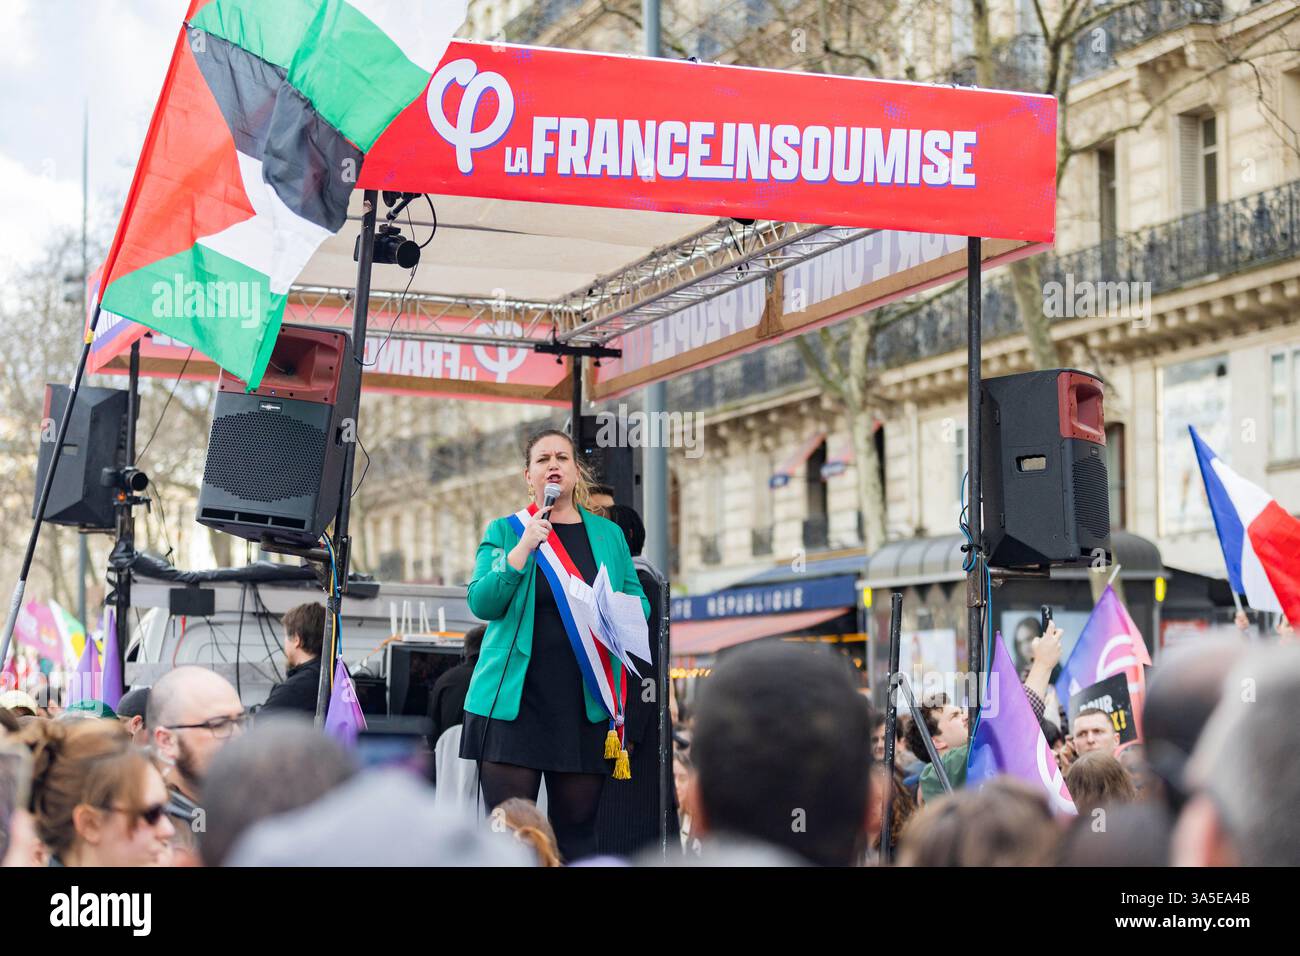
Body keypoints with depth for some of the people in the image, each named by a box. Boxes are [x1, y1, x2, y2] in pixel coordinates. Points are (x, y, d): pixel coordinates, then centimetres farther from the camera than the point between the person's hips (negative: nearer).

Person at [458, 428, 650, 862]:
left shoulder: (609, 535, 13)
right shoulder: (504, 531, 7)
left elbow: (639, 602, 16)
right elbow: (482, 602, -5)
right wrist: (524, 547, -15)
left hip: (585, 705, 2)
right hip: (515, 700, -2)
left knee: (577, 832, 3)